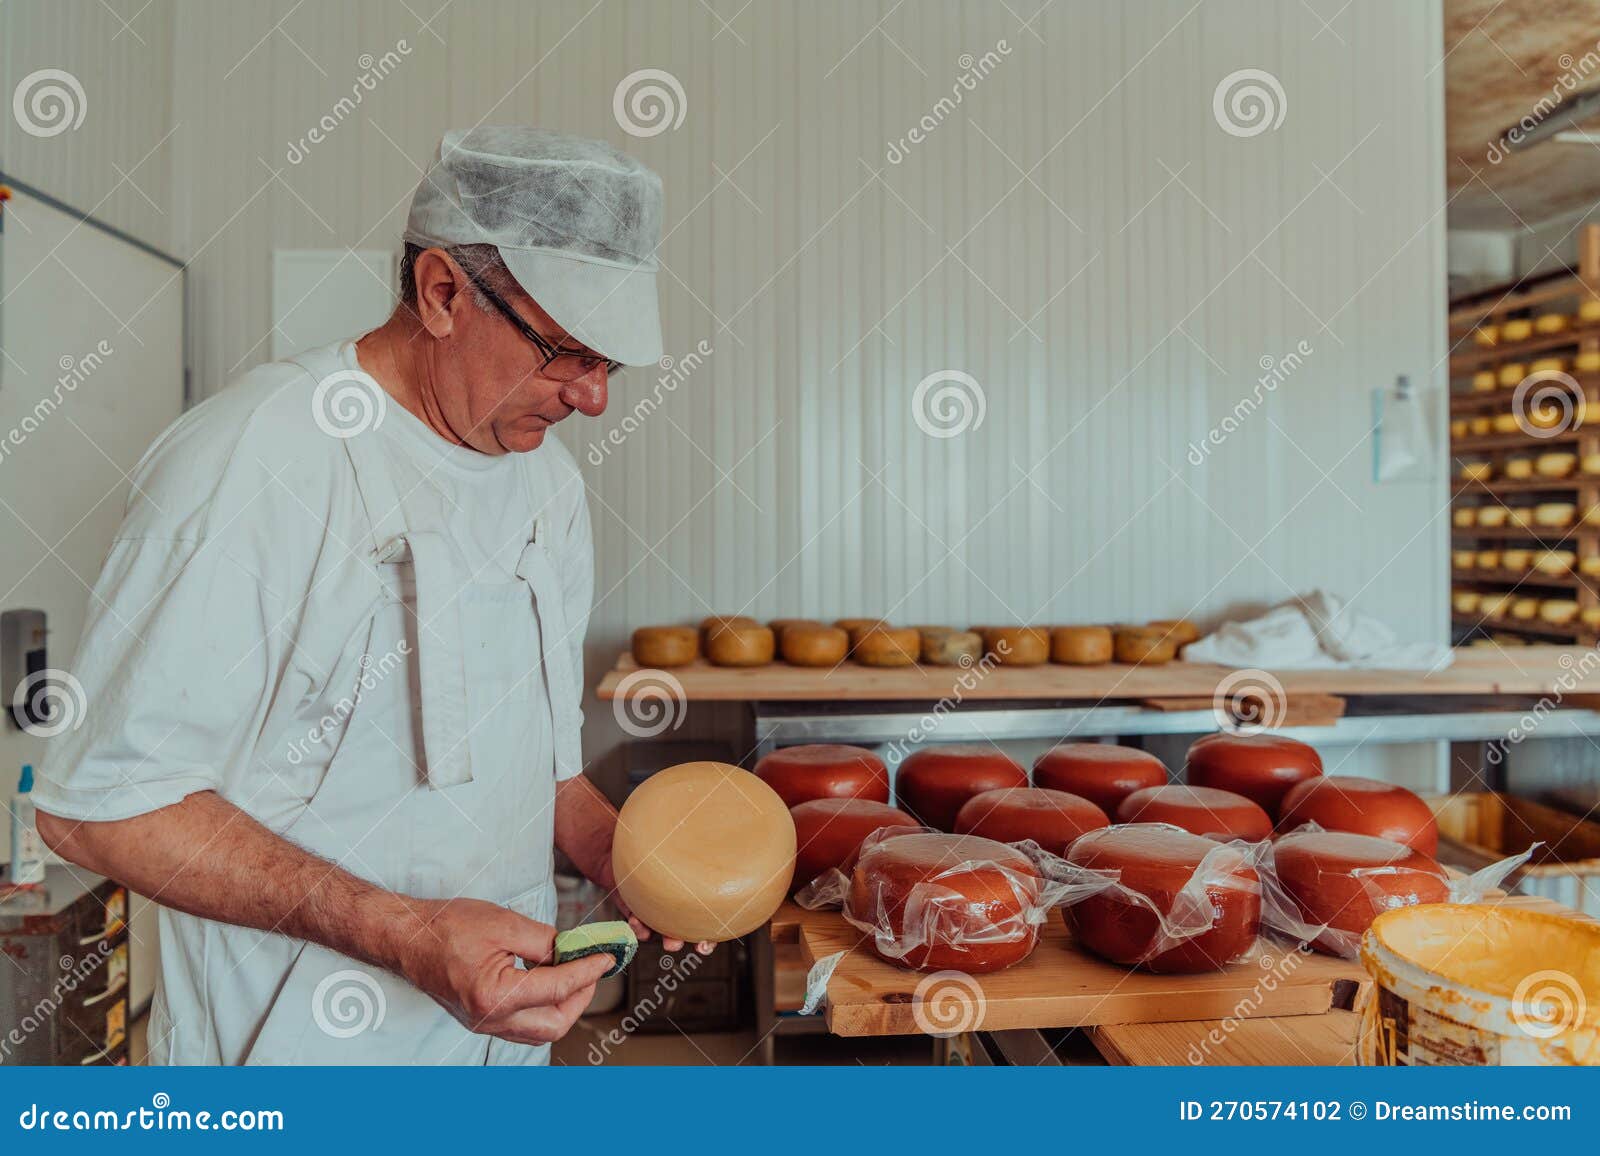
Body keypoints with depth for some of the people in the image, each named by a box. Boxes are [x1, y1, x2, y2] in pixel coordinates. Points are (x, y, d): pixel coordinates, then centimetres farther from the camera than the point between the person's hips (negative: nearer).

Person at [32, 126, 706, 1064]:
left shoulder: (549, 480, 2)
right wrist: (402, 934, -27)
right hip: (296, 1043, -6)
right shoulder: (249, 463, -21)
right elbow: (101, 804, -19)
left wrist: (624, 857, -8)